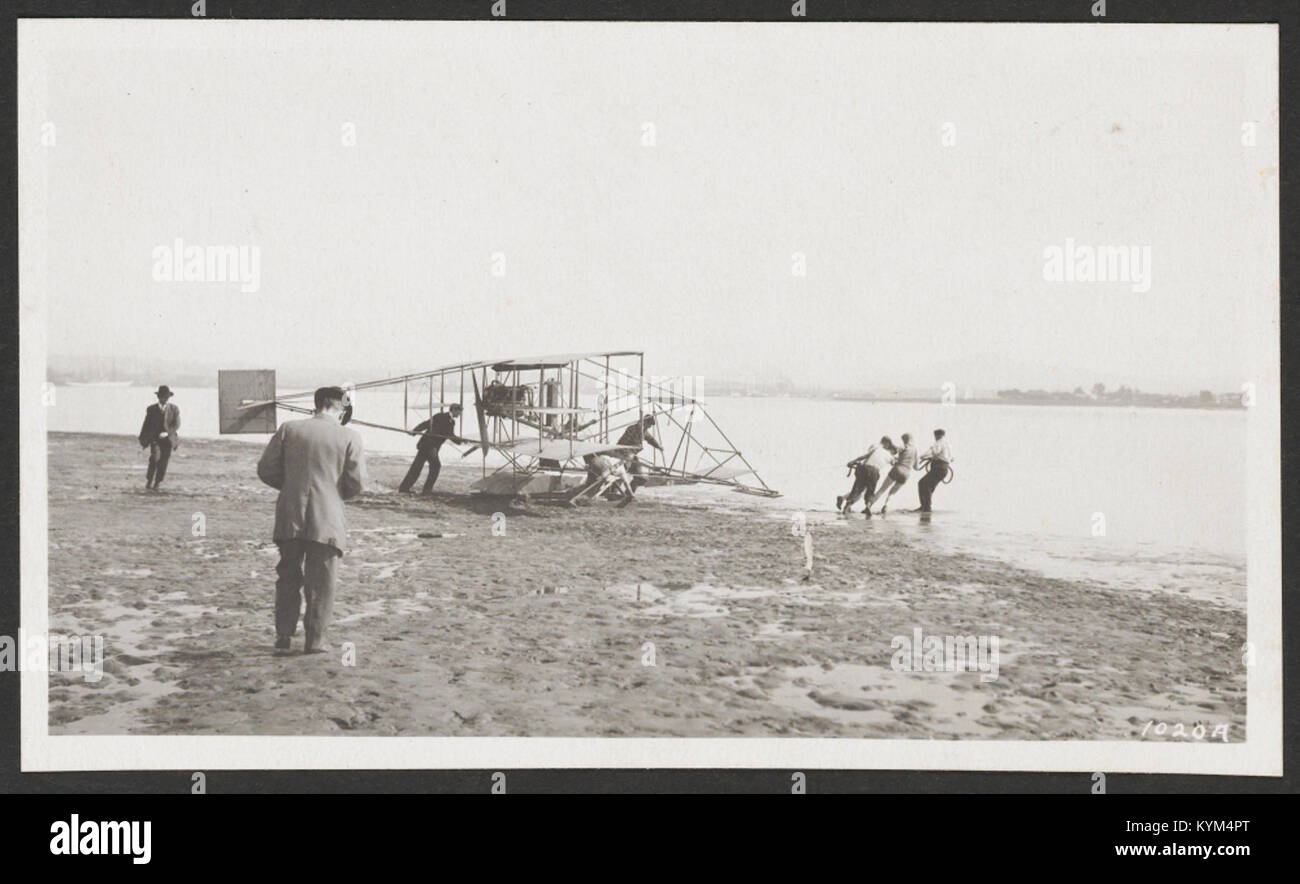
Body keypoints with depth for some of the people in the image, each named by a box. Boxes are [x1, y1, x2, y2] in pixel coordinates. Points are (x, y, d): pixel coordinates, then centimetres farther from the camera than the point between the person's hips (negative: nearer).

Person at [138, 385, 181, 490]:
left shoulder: (174, 408, 5)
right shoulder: (151, 409, 7)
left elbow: (177, 424, -2)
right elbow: (146, 425, 11)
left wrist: (167, 433, -17)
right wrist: (142, 440, 10)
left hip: (167, 439, 1)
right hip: (154, 438, -1)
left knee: (163, 462, -1)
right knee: (155, 456, -22)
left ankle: (156, 484, 11)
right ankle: (148, 480, -12)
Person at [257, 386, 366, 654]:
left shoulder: (289, 429, 3)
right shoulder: (349, 437, -3)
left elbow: (266, 469, 3)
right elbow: (356, 482, -5)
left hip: (290, 517, 2)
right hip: (327, 519, -2)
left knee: (288, 577, 15)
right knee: (321, 582, 6)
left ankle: (283, 636, 17)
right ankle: (315, 640, 6)